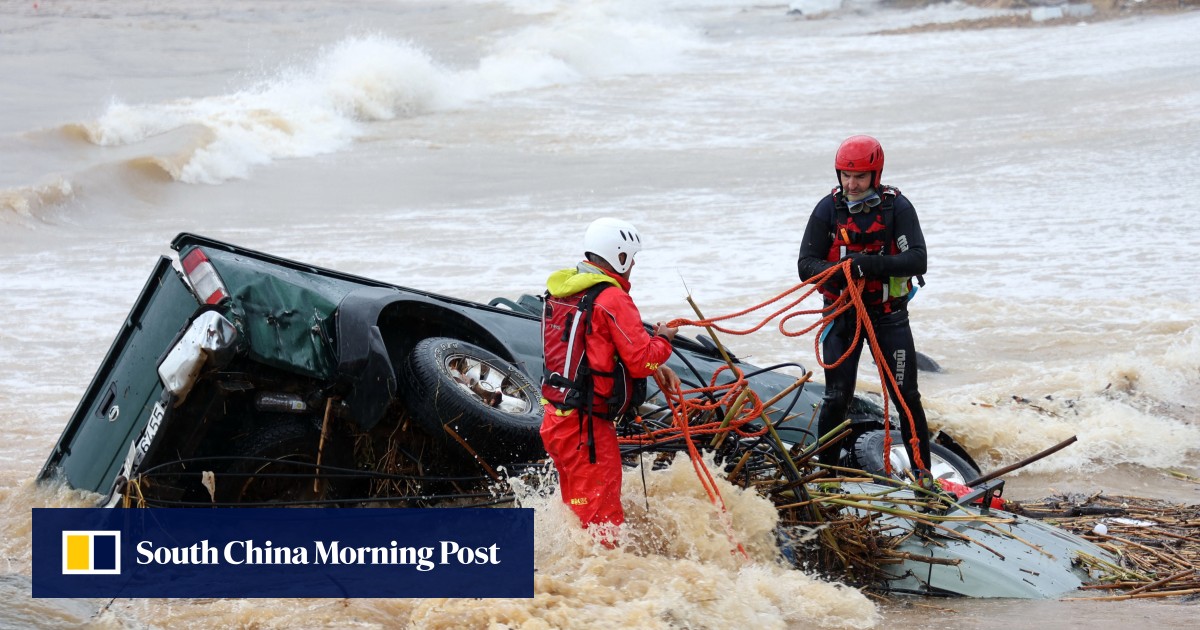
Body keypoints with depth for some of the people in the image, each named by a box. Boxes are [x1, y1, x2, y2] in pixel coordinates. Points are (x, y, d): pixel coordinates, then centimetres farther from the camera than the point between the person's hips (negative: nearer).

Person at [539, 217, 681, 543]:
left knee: (578, 507, 22)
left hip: (555, 415, 9)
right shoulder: (611, 299, -18)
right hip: (586, 425, -9)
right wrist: (663, 340, 3)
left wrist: (655, 368, 14)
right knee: (602, 516, -5)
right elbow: (641, 360, -19)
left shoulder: (560, 289, 10)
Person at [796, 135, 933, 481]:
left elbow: (917, 260, -17)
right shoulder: (827, 209, -5)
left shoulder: (897, 207, -9)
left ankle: (922, 470, 10)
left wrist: (871, 263, -32)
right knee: (836, 397, 1)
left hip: (889, 313, -1)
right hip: (842, 312, 1)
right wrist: (837, 270, -28)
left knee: (906, 396, 1)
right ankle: (826, 467, 14)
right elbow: (806, 264, -6)